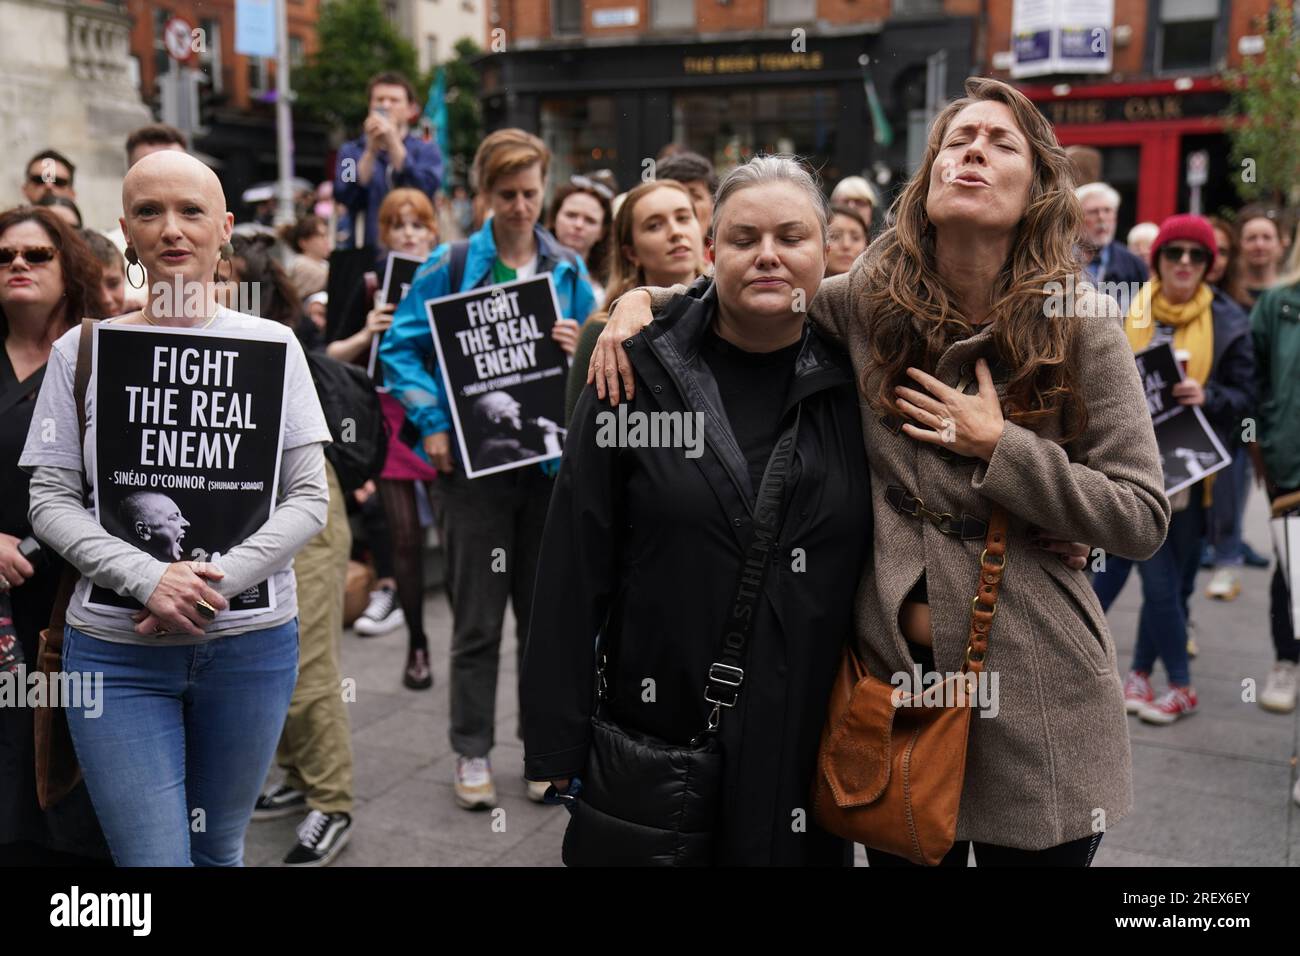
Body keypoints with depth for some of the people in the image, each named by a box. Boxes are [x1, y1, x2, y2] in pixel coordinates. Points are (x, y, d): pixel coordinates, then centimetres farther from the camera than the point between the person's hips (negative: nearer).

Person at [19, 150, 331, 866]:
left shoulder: (272, 345, 3)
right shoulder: (82, 350, 3)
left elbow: (309, 499, -1)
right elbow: (50, 499, -1)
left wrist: (215, 583, -15)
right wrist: (149, 578, -18)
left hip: (252, 642, 1)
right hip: (117, 649, 0)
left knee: (219, 849, 14)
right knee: (153, 856, -2)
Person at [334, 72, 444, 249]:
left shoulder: (426, 149, 8)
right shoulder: (350, 151, 10)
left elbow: (426, 189, -11)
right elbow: (343, 196, -6)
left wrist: (394, 144, -15)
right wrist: (371, 151, -13)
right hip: (367, 246, 1)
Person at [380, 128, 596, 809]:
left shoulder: (568, 270, 7)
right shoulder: (451, 265, -1)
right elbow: (400, 347, -2)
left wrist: (582, 350, -13)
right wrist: (432, 424, -13)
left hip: (549, 457, 3)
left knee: (545, 609, 11)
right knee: (477, 617, 5)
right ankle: (472, 751, 19)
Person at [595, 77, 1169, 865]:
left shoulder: (1080, 324, -8)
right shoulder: (868, 301, -3)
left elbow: (1142, 518, -8)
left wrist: (1000, 445, -16)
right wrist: (644, 298, -5)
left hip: (1036, 693, -1)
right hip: (895, 662, 2)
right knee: (902, 850, 17)